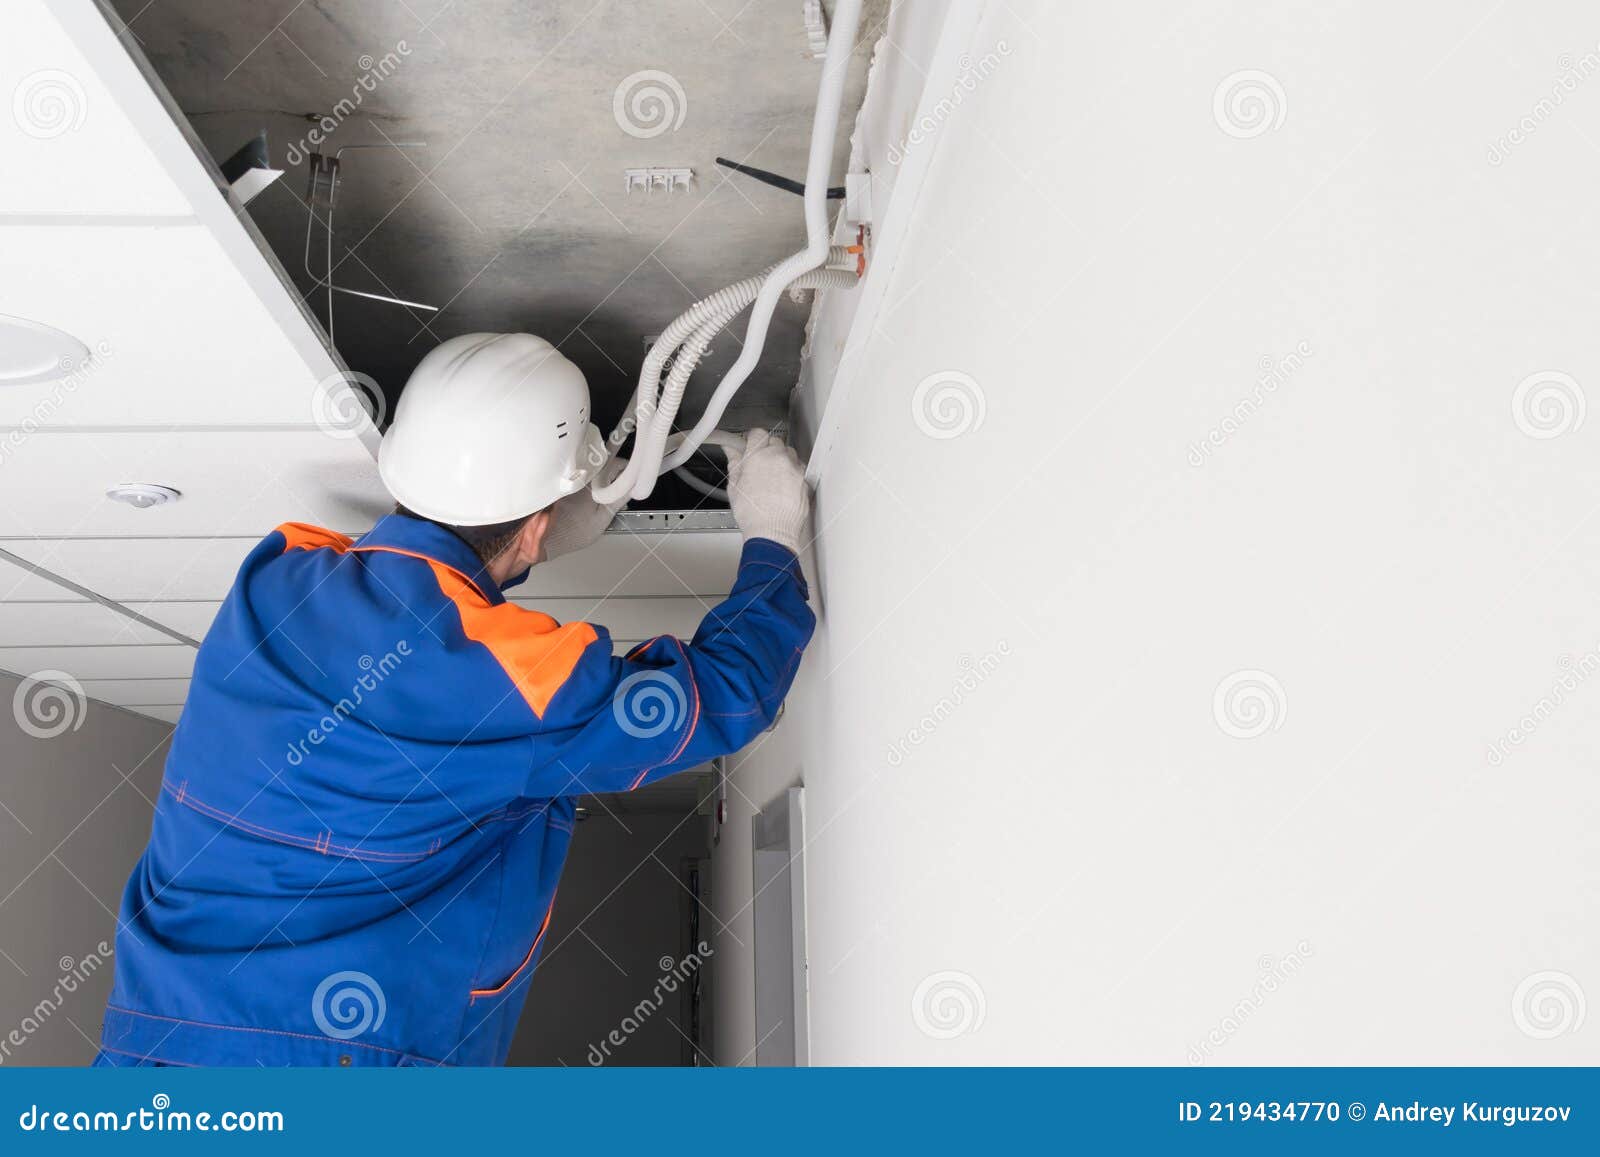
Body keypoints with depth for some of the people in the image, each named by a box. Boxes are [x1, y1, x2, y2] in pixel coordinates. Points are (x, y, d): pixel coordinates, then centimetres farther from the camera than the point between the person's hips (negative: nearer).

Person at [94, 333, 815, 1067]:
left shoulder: (270, 585, 2)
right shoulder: (520, 678, -14)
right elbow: (724, 696, 1)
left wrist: (510, 551, 26)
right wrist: (773, 542, 14)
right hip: (344, 1050, -6)